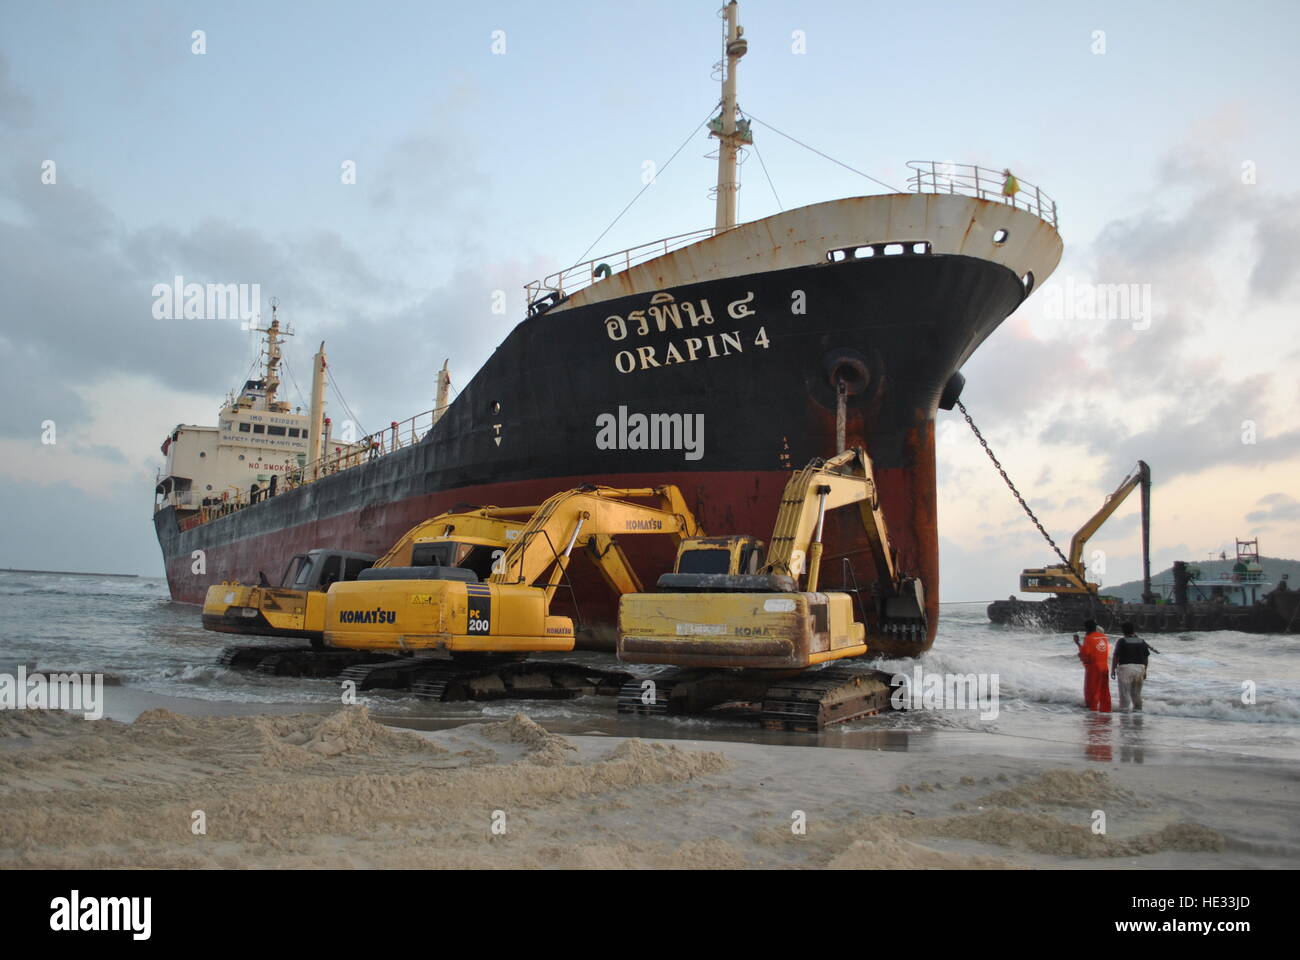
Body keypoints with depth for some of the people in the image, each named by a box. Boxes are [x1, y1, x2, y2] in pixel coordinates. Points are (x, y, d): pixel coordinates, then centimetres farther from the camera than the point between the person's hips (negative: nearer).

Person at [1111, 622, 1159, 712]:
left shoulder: (1122, 641, -5)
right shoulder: (1141, 641, 9)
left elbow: (1116, 656, -8)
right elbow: (1146, 657, 10)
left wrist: (1113, 670, -3)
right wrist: (1145, 671, 19)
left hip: (1125, 668, -5)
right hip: (1139, 668, 5)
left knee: (1125, 691, 0)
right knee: (1136, 691, 18)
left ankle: (1126, 708, -7)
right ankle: (1138, 708, 27)